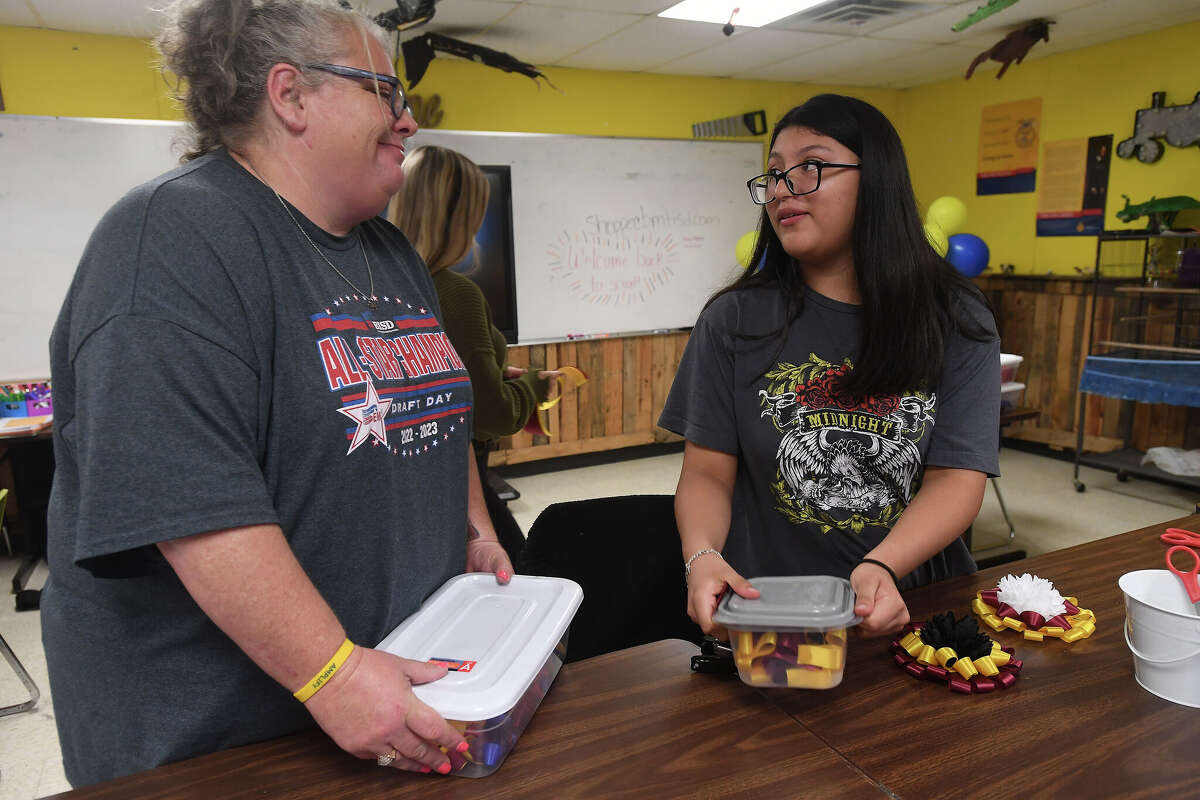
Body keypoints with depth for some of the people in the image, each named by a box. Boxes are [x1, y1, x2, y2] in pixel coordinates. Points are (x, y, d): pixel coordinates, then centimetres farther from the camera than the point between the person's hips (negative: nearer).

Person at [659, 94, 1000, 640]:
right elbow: (708, 472, 1)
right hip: (765, 611, 0)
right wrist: (701, 555, -20)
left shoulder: (958, 322, 3)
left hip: (908, 608, 1)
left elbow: (957, 477, -5)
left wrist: (882, 567, -23)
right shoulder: (735, 320, 3)